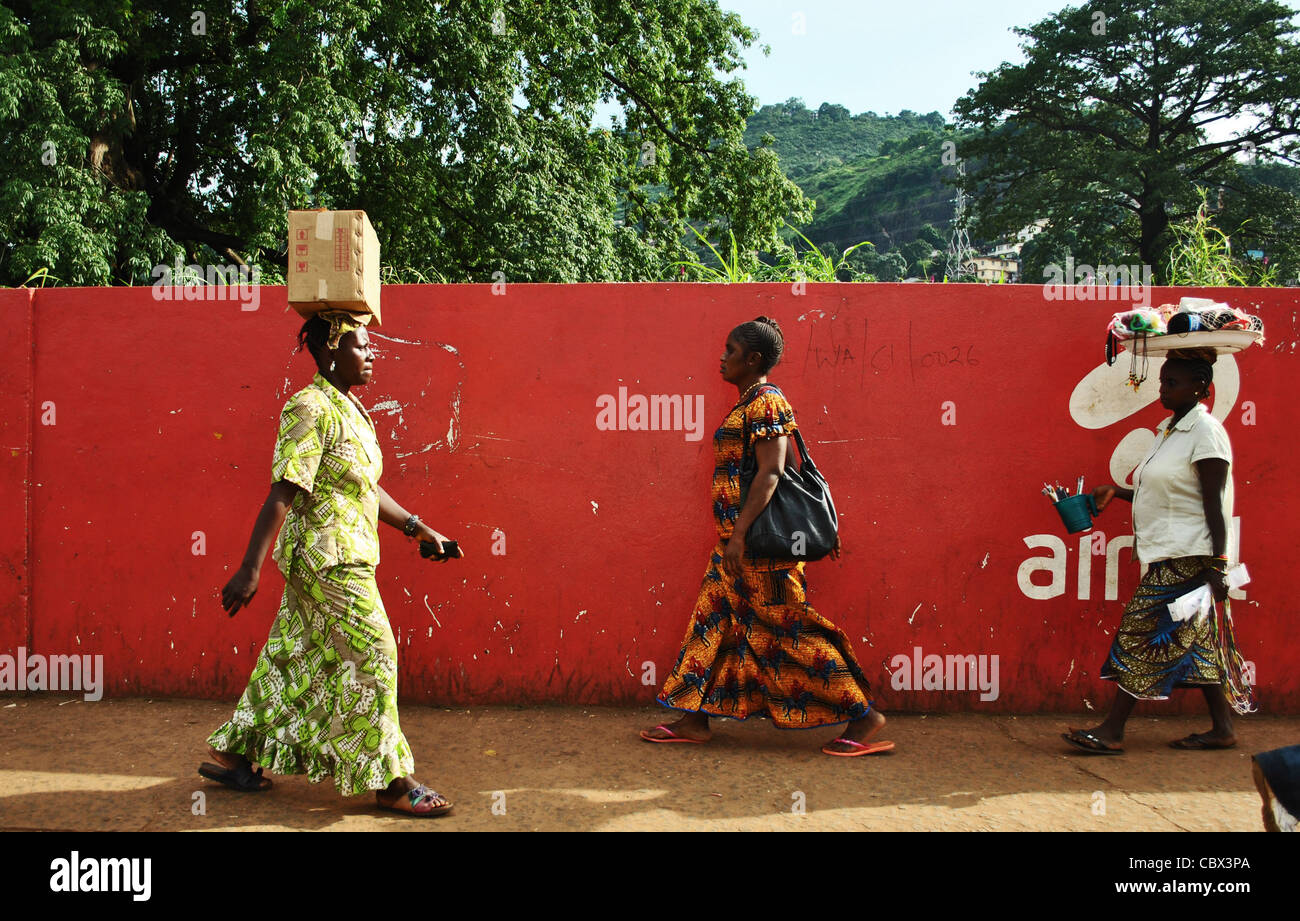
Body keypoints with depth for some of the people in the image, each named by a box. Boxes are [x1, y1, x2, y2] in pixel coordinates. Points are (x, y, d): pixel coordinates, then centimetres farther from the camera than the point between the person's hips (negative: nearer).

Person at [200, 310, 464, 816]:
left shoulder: (350, 410, 13)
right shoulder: (311, 409, -16)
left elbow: (366, 489, 20)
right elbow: (282, 494, -23)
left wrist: (419, 529, 20)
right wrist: (250, 568, -25)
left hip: (345, 559, 10)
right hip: (329, 560, -10)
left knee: (296, 660, 16)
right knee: (370, 659, -3)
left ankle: (230, 754, 29)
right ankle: (390, 782, 8)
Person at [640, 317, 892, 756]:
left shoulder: (765, 402, -14)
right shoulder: (753, 403, 15)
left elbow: (770, 472, -23)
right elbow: (796, 468, 18)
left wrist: (738, 533, -27)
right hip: (741, 542, 10)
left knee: (789, 630, -4)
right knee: (714, 621, 12)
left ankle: (863, 716, 5)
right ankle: (693, 720, 19)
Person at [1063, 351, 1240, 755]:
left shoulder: (1205, 431, -12)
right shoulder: (1171, 430, 15)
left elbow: (1214, 505, -16)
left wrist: (1218, 566, -18)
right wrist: (1116, 491, 11)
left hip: (1188, 556, -9)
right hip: (1172, 554, 9)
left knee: (1144, 632, -9)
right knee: (1194, 641, 11)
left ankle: (1112, 731, -6)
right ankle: (1222, 728, 19)